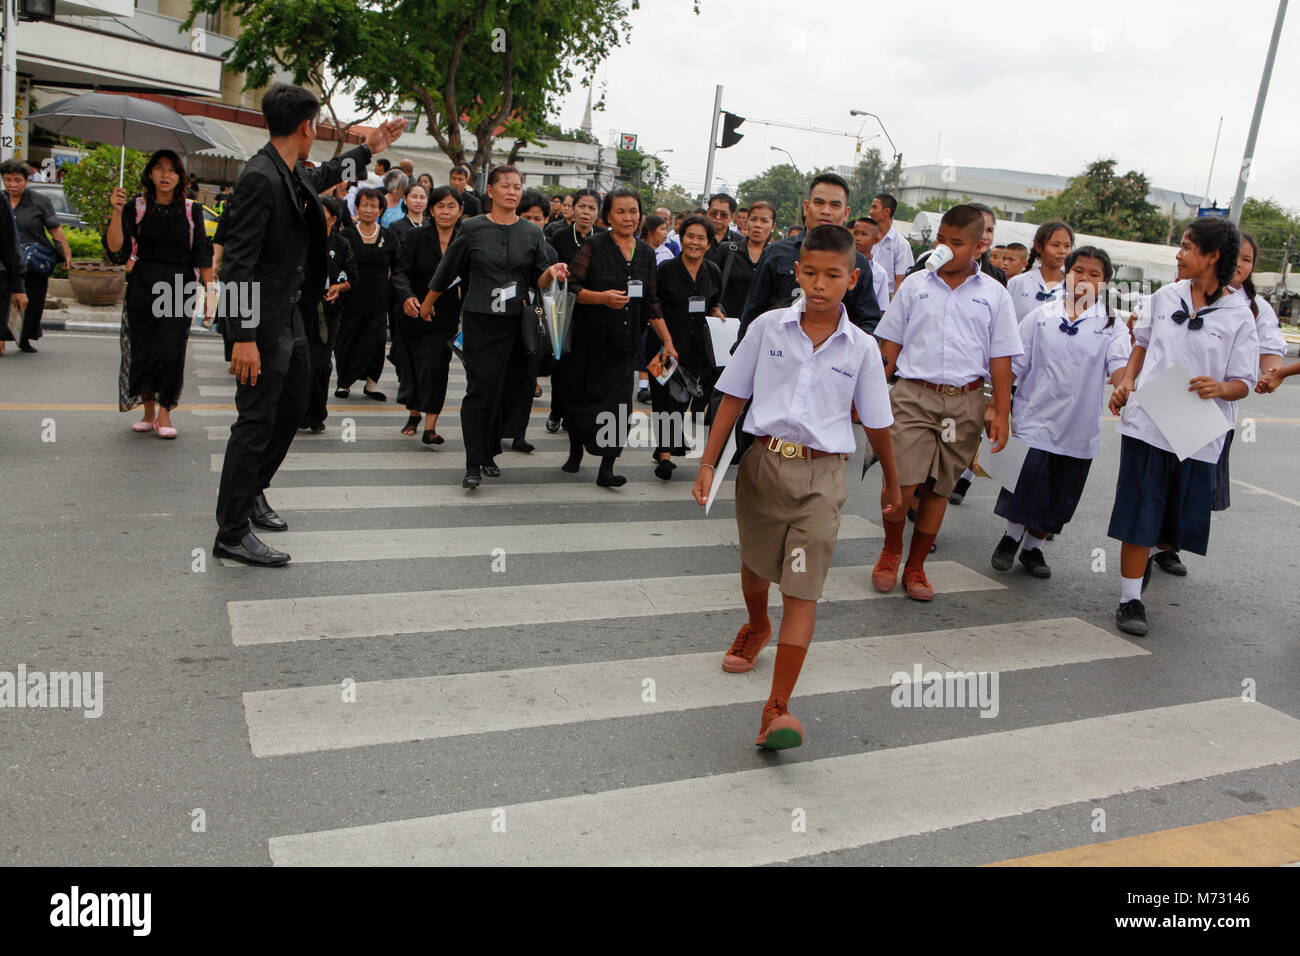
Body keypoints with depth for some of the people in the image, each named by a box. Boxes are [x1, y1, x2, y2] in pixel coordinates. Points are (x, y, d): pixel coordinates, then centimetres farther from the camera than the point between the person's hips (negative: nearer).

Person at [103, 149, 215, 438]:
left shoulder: (191, 211, 5)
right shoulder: (137, 208, 4)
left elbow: (203, 254, 6)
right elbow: (115, 248, -5)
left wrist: (209, 290, 0)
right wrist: (117, 212, -15)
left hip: (179, 287, -1)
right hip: (143, 287, 1)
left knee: (171, 350, -11)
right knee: (142, 349, 3)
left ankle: (165, 413, 1)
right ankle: (149, 412, 18)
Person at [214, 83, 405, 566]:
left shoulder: (293, 174, 8)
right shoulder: (260, 179, -20)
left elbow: (323, 175, 35)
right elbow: (238, 263, -24)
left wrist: (367, 150, 41)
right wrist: (242, 338, -27)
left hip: (289, 315, 10)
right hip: (262, 322, -10)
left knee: (294, 406, 20)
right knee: (256, 421, -5)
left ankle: (252, 491, 37)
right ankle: (232, 534, 4)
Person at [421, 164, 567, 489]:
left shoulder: (532, 233, 8)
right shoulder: (472, 228, 1)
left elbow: (539, 282, 7)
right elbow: (447, 270, 10)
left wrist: (551, 273, -15)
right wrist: (427, 304, 18)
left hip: (516, 322, 3)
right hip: (480, 320, -3)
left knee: (505, 389, 5)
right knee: (482, 387, -11)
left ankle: (489, 454, 21)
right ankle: (473, 464, -7)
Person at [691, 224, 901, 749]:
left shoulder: (861, 347, -1)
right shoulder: (768, 327, -1)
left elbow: (875, 421, 9)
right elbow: (734, 396, 3)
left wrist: (891, 483, 19)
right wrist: (708, 462, -1)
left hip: (820, 474, -1)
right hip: (764, 462, 2)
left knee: (803, 590, -8)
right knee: (755, 565, 21)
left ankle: (777, 710, -6)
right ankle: (756, 628, 55)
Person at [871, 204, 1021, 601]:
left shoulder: (994, 295, 6)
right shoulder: (915, 285, 6)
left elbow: (1000, 358, 7)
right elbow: (890, 345, 9)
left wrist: (1001, 412, 2)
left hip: (965, 402, 1)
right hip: (915, 394, -1)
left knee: (938, 489, 8)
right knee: (903, 482, -12)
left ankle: (915, 567, 22)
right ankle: (890, 551, 15)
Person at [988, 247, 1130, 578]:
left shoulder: (1111, 326, 2)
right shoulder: (1041, 316, 3)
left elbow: (1119, 365, -13)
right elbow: (1013, 364, 5)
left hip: (1079, 429, 1)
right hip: (1034, 422, -1)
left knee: (1058, 499, 10)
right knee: (1024, 488, -3)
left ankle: (1034, 548, 31)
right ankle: (1011, 538, 24)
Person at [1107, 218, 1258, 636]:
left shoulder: (1239, 317, -1)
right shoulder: (1164, 297, 6)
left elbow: (1243, 382, 0)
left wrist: (1220, 388, -22)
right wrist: (1126, 382, 4)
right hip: (1146, 421, 1)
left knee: (1180, 522, 10)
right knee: (1139, 514, 0)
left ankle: (1148, 553, 43)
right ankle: (1130, 600, 10)